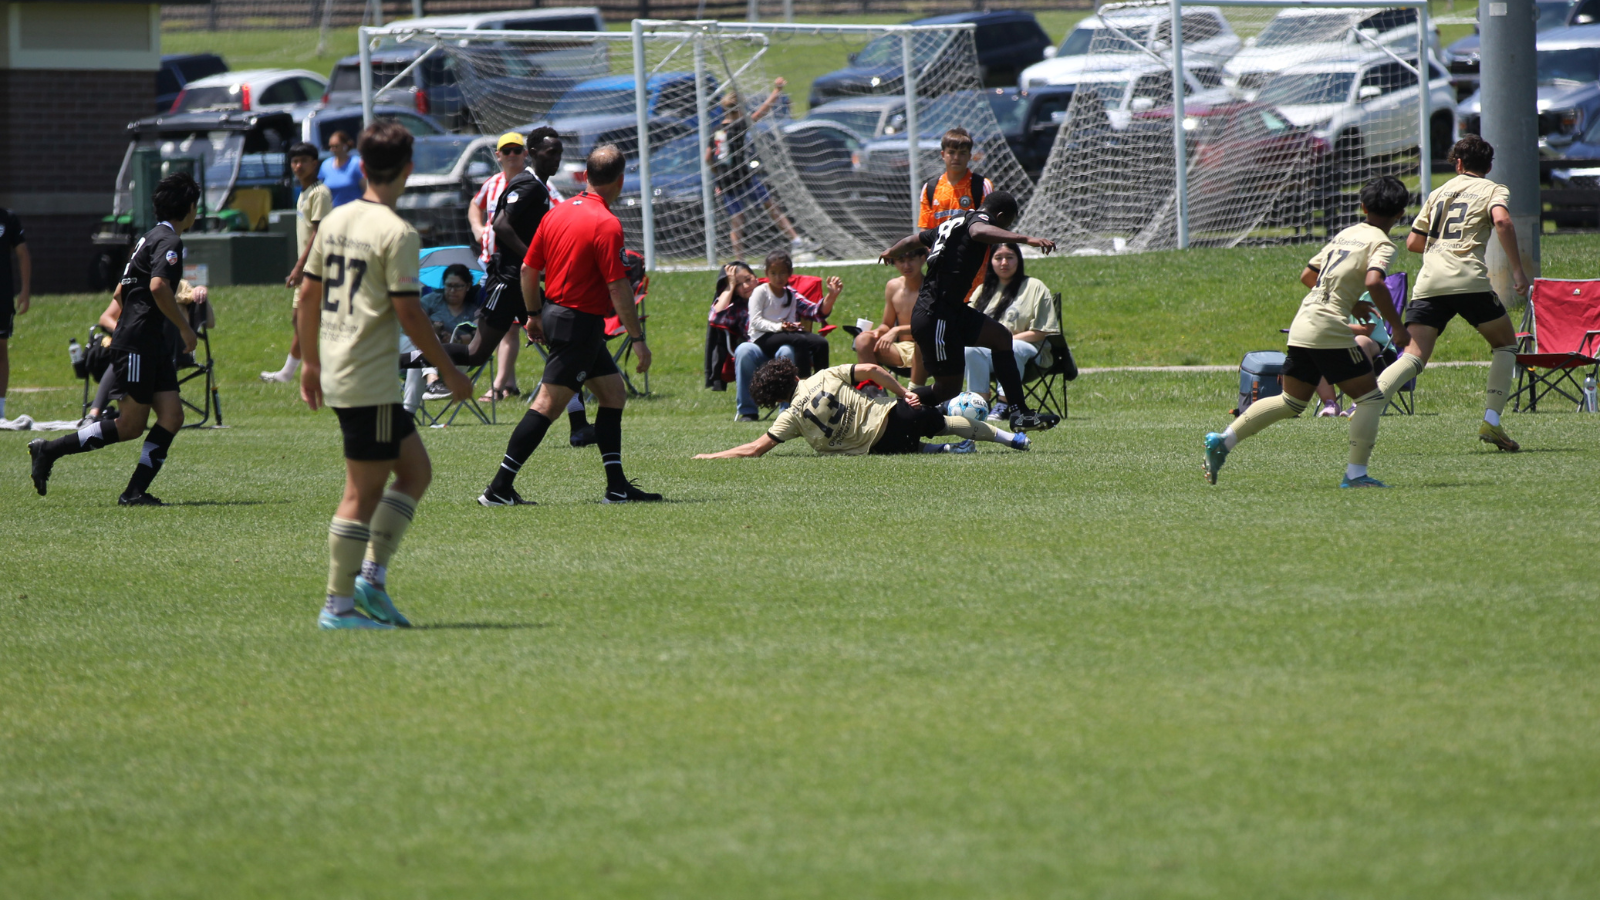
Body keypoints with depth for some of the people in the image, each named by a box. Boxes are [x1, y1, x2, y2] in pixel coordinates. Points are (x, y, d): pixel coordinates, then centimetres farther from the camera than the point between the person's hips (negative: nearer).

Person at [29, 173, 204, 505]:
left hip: (153, 343, 10)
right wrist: (185, 328, -19)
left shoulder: (152, 237, 19)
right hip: (137, 344, -10)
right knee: (131, 426, -7)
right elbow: (158, 287, -28)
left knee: (172, 416, 0)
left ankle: (136, 491, -4)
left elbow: (121, 291, 26)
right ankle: (50, 450, 0)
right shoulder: (169, 241, -12)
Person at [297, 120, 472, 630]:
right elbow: (409, 315, -16)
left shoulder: (335, 221, 10)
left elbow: (308, 293, 16)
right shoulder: (396, 234, -14)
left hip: (335, 373, 9)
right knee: (363, 492, -3)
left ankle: (372, 575, 8)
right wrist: (449, 371, -6)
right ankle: (339, 604, -1)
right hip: (371, 379, -9)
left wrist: (311, 361, 25)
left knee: (416, 470, 15)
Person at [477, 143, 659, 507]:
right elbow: (618, 288, -20)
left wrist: (534, 314, 24)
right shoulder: (607, 225, -18)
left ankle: (617, 487, 16)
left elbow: (528, 268, 12)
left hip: (556, 311, 9)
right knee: (547, 405, -8)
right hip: (580, 323, -9)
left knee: (614, 393, 16)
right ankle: (499, 488, -10)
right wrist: (638, 338, -14)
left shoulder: (557, 212, 6)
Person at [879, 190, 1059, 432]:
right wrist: (1025, 239, -44)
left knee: (1000, 337, 9)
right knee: (948, 387, -4)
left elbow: (914, 239, 36)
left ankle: (1020, 413, 5)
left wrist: (891, 253, 59)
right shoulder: (981, 220, -6)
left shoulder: (953, 223, 20)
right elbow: (979, 232, -34)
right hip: (935, 318, -10)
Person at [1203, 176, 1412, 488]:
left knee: (1291, 401, 17)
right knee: (1371, 397, 2)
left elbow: (1308, 276, 24)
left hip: (1302, 325, 8)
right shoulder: (1381, 244, -4)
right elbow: (1374, 282, -24)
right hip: (1330, 328, -8)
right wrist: (1397, 326, -16)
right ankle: (1355, 473, -5)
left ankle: (1223, 441, 11)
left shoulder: (1345, 235, 19)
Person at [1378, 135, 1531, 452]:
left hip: (1428, 281, 3)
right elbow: (1502, 221, -11)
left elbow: (1413, 242, 25)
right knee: (1505, 344, 16)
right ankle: (1491, 422, 3)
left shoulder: (1439, 192, 25)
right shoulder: (1493, 190, 12)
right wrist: (1517, 269, -8)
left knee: (1414, 357, -3)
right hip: (1469, 280, -3)